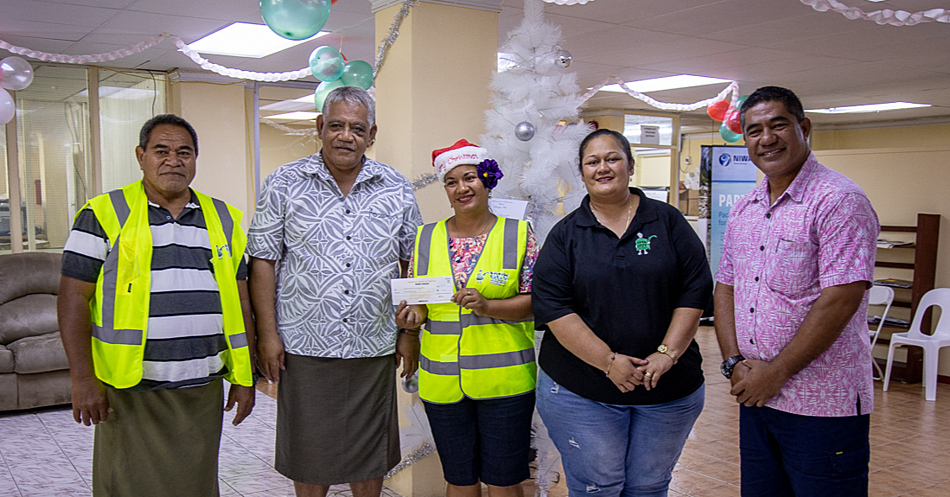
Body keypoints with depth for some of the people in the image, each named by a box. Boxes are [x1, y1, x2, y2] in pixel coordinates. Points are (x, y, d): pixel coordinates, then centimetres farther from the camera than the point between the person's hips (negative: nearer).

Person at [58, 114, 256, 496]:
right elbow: (73, 297, -3)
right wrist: (82, 379, -10)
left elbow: (240, 300, 11)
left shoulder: (223, 219, 10)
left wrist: (244, 377, 7)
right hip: (129, 393, -3)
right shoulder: (104, 214, -1)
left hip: (202, 392, 3)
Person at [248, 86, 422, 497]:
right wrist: (267, 334, -5)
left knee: (371, 453, 14)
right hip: (303, 346, -1)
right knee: (308, 451, 12)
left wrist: (410, 332, 5)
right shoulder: (284, 184, -1)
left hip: (374, 348, 2)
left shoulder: (398, 191, 4)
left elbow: (412, 263, 9)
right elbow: (263, 260, -1)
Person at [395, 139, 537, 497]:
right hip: (442, 382, 2)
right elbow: (418, 302, 11)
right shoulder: (427, 238, 7)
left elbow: (535, 301, -3)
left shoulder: (517, 234, 0)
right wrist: (412, 317, -12)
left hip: (505, 381, -2)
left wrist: (487, 305, -19)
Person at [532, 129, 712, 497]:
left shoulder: (667, 221, 4)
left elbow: (695, 290, 0)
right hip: (581, 393, -1)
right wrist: (608, 362, -15)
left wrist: (667, 353, -11)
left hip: (668, 390, 1)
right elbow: (553, 307, -8)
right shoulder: (565, 234, 1)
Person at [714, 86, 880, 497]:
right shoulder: (744, 210, 11)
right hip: (755, 397, 7)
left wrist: (775, 372, -16)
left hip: (823, 405, -7)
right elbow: (725, 288, 13)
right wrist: (735, 363, -1)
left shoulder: (839, 200, -13)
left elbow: (840, 299, -20)